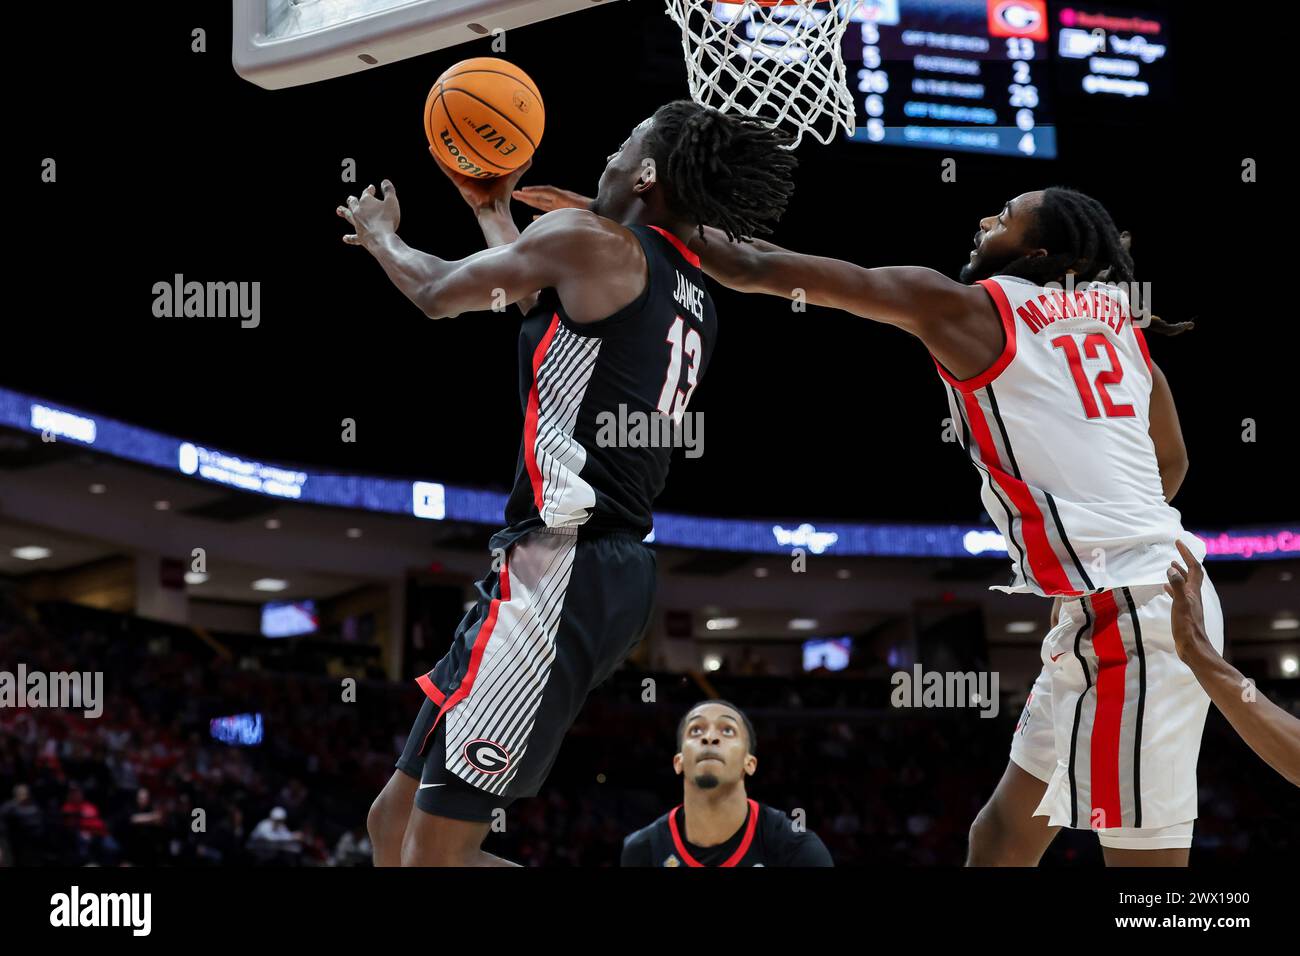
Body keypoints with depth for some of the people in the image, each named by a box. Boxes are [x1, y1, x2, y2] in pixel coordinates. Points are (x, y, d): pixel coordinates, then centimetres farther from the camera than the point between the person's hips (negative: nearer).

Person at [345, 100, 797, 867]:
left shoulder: (592, 241, -7)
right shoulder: (693, 303, 18)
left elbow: (439, 294, 6)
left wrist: (381, 235, 27)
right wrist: (493, 213, 49)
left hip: (559, 571, -10)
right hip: (610, 571, 10)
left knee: (431, 854, -9)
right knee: (398, 825, 15)